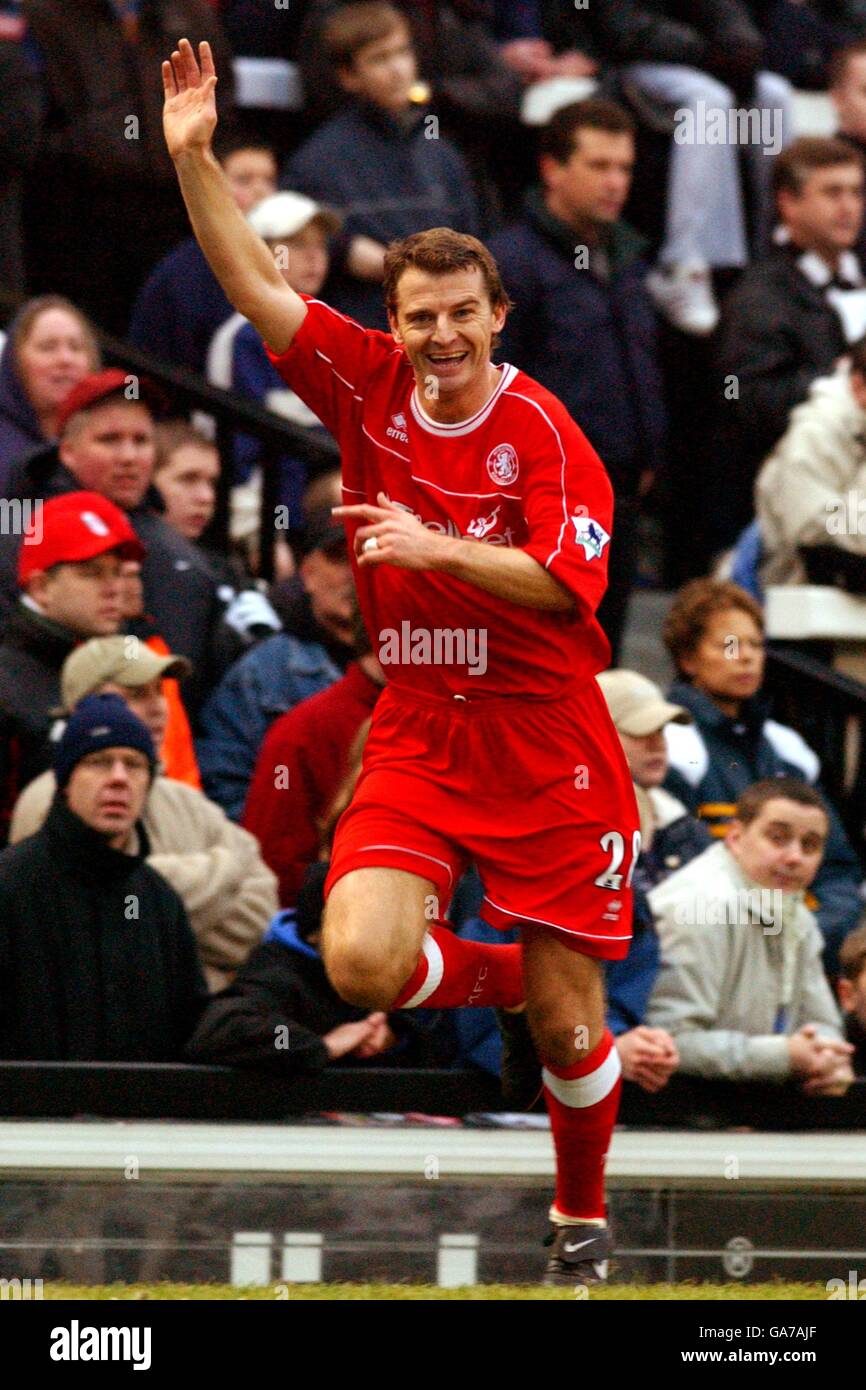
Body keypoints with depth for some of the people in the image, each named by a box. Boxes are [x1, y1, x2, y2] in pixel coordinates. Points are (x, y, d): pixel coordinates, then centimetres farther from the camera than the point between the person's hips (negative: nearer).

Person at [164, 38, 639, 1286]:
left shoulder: (545, 432, -8)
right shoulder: (369, 386, 1)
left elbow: (567, 579, -18)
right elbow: (254, 284, -1)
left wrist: (439, 546, -27)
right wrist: (194, 157, -10)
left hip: (545, 748, -3)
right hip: (416, 738, 3)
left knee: (570, 1024, 1)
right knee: (362, 963, -19)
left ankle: (582, 1213, 29)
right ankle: (499, 976, 15)